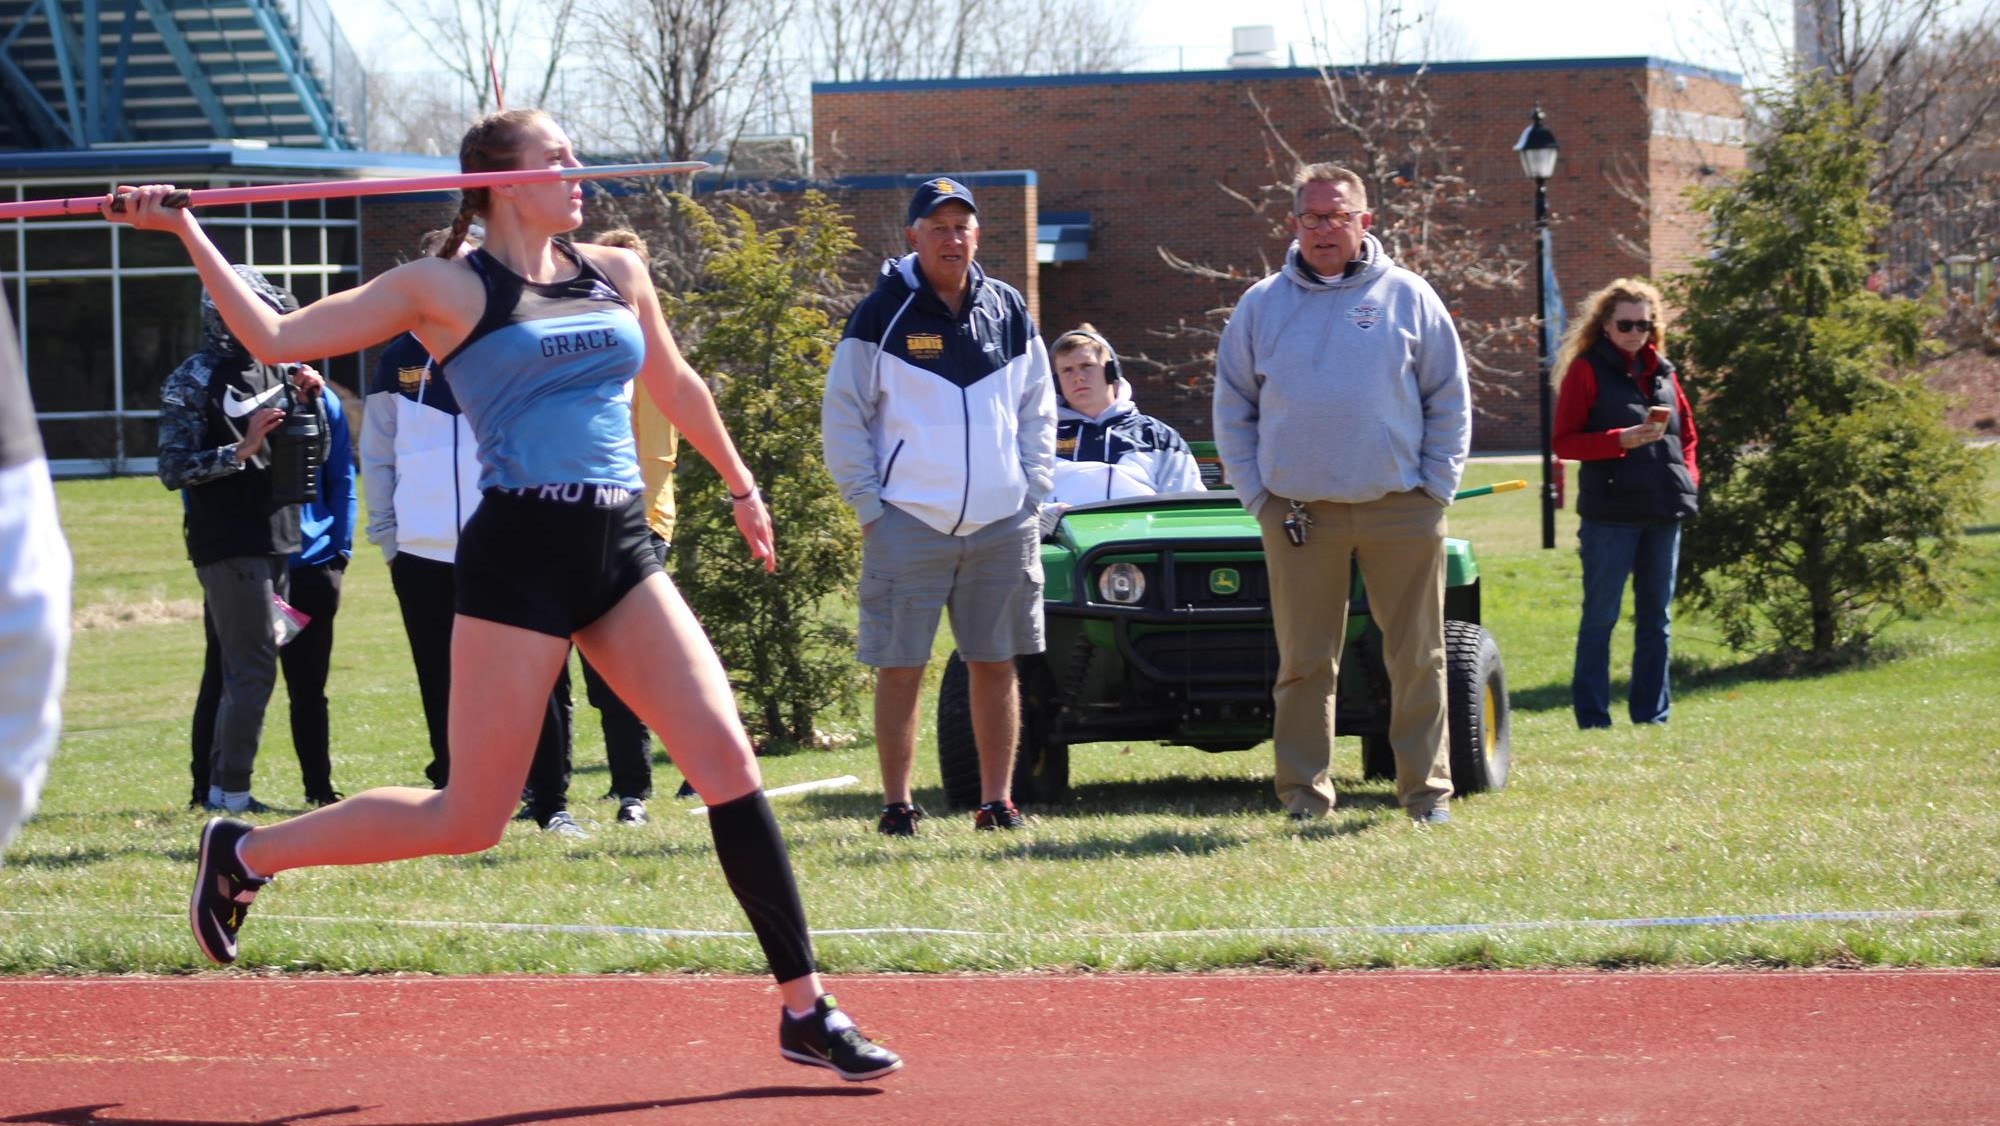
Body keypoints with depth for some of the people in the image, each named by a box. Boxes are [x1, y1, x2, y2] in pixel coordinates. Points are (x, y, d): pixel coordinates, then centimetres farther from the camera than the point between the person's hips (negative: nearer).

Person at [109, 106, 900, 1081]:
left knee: (727, 760, -6)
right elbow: (273, 337, -3)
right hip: (519, 559, -5)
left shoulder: (616, 273, 13)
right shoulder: (448, 289, -3)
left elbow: (675, 386, 30)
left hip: (621, 553, 5)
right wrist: (187, 234, -9)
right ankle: (245, 854, 19)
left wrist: (739, 484, 38)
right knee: (470, 818, -2)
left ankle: (805, 1009, 0)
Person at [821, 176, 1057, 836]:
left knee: (996, 665, 6)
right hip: (907, 525, -4)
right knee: (900, 668, -2)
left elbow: (1038, 410, 18)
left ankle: (997, 801, 13)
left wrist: (1032, 493, 8)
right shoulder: (882, 314, -2)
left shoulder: (1008, 312, 10)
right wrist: (868, 505, -6)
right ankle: (897, 805, 4)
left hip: (1002, 526, 4)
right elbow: (842, 416, 0)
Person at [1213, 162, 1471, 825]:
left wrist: (1434, 489, 0)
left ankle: (1426, 787, 10)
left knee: (1417, 656, 2)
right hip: (1298, 513, 1)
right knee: (1304, 661, 2)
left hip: (1401, 510, 0)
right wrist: (1259, 496, 2)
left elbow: (1449, 403, 8)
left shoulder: (1407, 298, 5)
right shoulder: (1262, 305, 8)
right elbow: (1232, 412, 11)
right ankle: (1305, 790, 8)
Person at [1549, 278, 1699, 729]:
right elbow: (1563, 441, -6)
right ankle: (1592, 719, 0)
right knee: (1600, 618, -4)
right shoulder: (1587, 370, -2)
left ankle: (1651, 716, 16)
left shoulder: (1660, 371, 14)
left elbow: (1686, 432, 24)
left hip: (1662, 511, 6)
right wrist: (1622, 440, -18)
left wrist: (1686, 474, 7)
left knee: (1656, 619, 10)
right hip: (1610, 511, -6)